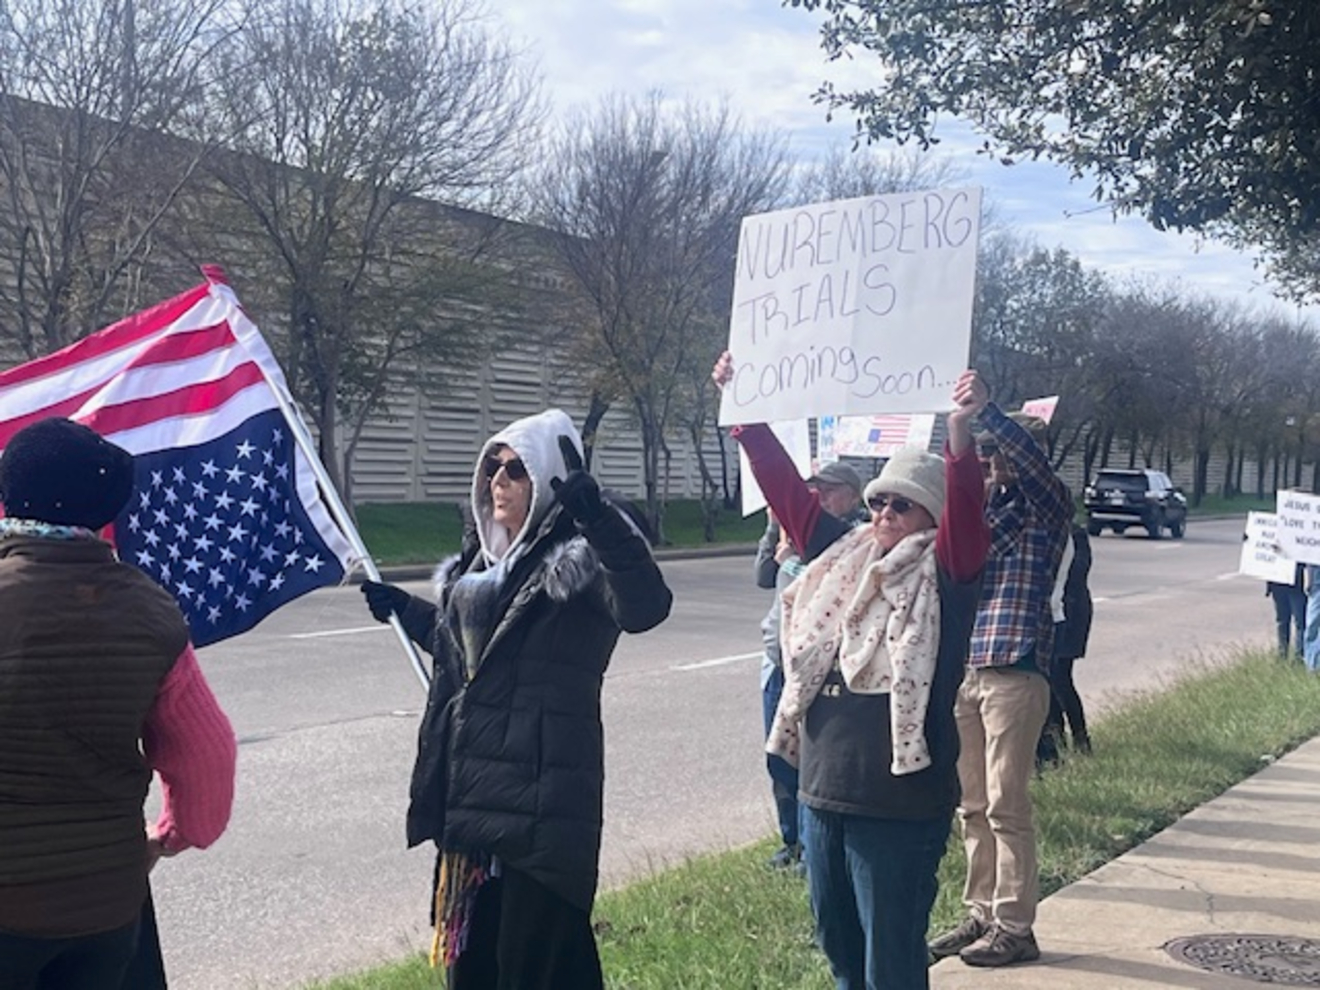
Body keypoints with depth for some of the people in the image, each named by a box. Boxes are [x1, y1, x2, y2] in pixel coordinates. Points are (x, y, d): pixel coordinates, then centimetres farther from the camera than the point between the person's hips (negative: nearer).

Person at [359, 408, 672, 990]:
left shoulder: (577, 559, -11)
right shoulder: (483, 560, 15)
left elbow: (646, 606, -32)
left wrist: (597, 517, -43)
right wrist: (403, 609, 30)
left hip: (541, 798, -8)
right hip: (471, 792, 9)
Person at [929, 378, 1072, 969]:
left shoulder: (1045, 510, 1)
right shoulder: (974, 513, 18)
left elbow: (1032, 461, -20)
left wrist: (987, 411, -34)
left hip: (1014, 673, -6)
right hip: (961, 671, 6)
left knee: (1006, 806, -2)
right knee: (971, 806, 11)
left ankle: (1014, 928, 8)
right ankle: (981, 914, 22)